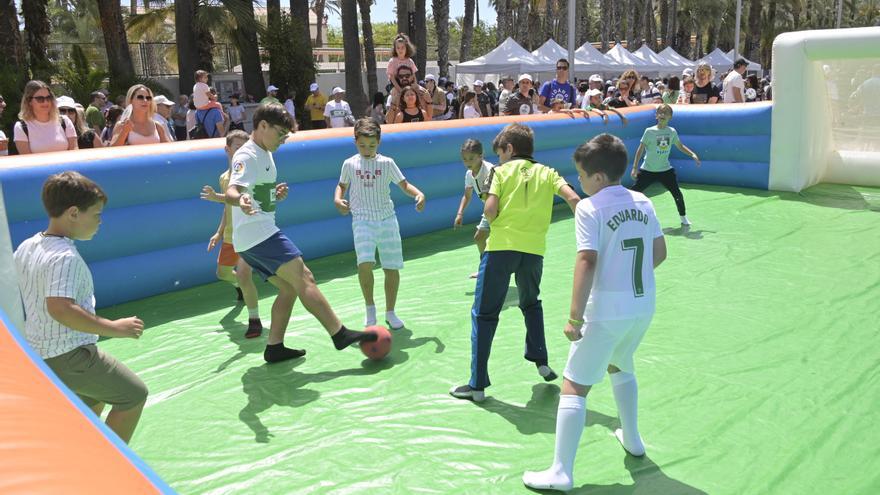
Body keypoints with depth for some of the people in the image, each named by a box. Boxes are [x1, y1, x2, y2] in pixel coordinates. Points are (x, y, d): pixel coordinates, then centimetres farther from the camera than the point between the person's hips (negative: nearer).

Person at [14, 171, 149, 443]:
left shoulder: (26, 247, 3)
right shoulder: (66, 257, -25)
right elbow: (60, 308, -36)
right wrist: (113, 328, -32)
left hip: (38, 351, 9)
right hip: (70, 356, -9)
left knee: (92, 403, 29)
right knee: (134, 395, 5)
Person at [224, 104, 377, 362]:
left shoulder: (264, 154, 18)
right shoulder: (247, 156, -12)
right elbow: (231, 191, -28)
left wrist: (275, 194, 9)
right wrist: (240, 200, -51)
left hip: (250, 241, 10)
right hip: (259, 234, -10)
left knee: (289, 288, 9)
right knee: (304, 279, -15)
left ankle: (274, 347, 11)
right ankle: (340, 334, -17)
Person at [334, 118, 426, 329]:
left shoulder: (387, 163, 3)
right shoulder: (349, 164, 5)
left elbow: (404, 184, 7)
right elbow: (342, 186, 19)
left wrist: (419, 194, -13)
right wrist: (338, 200, -2)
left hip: (387, 220, 1)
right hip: (362, 221, -1)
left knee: (392, 268, 3)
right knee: (365, 263, -22)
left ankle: (390, 313, 20)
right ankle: (370, 307, 0)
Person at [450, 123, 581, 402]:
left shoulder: (501, 171, 4)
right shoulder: (546, 173, 12)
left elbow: (490, 212, -8)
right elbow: (573, 199, -1)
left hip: (501, 247, -3)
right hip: (534, 250, 4)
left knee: (483, 315, 4)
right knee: (531, 304, 31)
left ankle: (477, 385, 4)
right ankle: (540, 361, 23)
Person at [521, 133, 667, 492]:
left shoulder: (589, 208, -13)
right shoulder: (643, 203, 6)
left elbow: (587, 261, -22)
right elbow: (659, 253, 13)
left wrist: (575, 317, -21)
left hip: (606, 311, -7)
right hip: (644, 307, 7)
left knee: (574, 387, 0)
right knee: (620, 366, 32)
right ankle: (631, 439, 45)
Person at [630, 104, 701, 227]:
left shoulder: (672, 131, 1)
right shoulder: (649, 131, -9)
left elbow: (680, 146, 16)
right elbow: (640, 149, -7)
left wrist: (692, 154, 4)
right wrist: (634, 168, -11)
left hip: (665, 170, 3)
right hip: (647, 170, -3)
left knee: (677, 194, 1)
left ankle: (683, 218, 22)